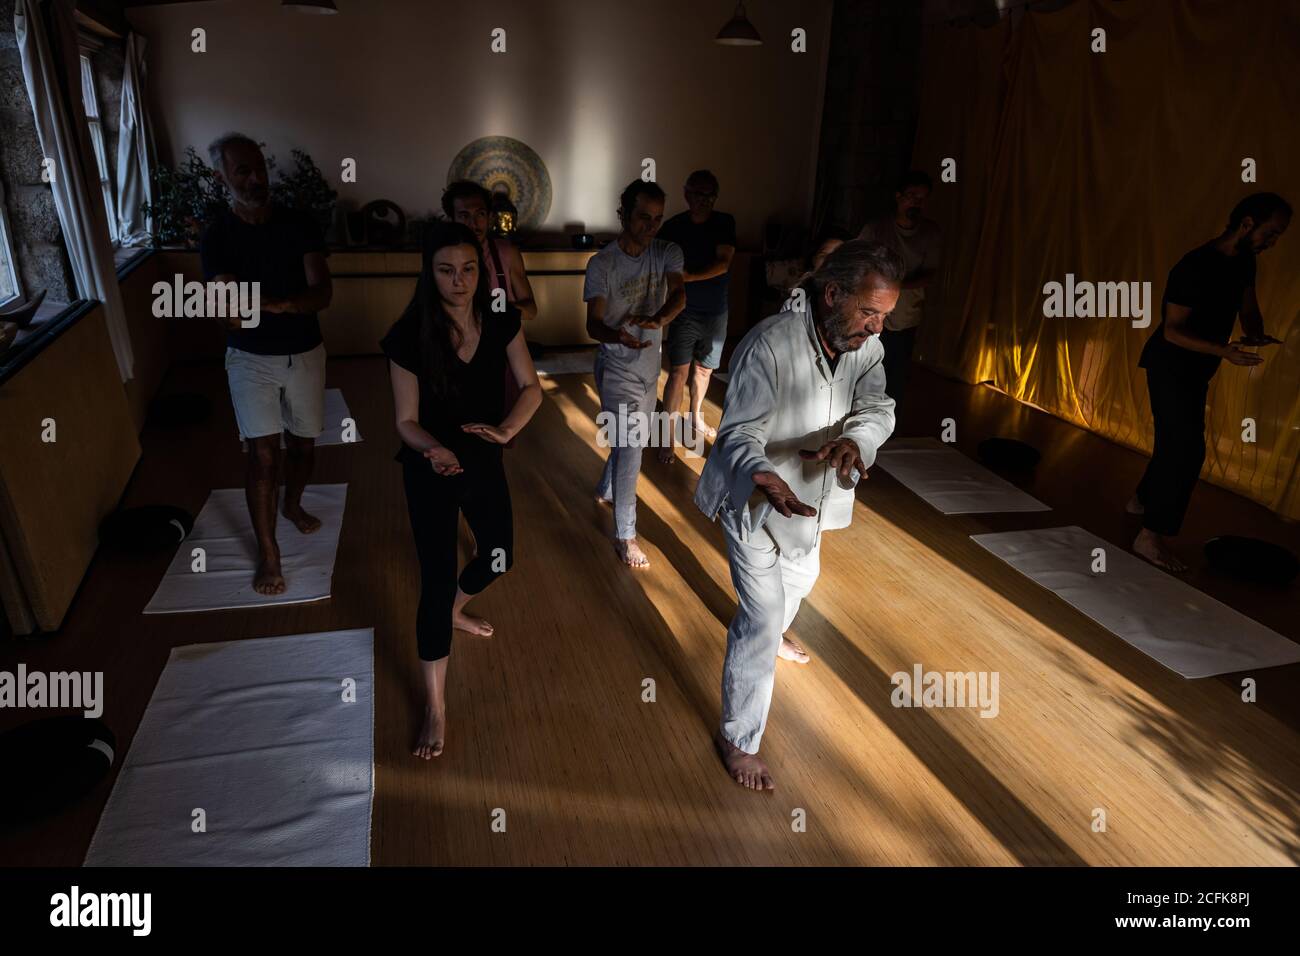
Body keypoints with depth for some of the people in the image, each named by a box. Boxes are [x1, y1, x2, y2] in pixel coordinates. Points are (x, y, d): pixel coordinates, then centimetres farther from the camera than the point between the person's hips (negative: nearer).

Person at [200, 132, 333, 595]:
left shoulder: (299, 224, -5)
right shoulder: (217, 236, -9)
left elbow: (323, 293, -15)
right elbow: (232, 316, -17)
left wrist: (283, 303, -34)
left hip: (305, 353, 2)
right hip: (252, 359, -2)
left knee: (303, 444, 15)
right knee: (263, 455, -7)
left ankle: (292, 504, 44)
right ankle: (268, 553, 5)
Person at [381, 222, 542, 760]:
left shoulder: (500, 323, -10)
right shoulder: (410, 337, -20)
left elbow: (531, 388, -4)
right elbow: (407, 422, -16)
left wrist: (506, 428, -24)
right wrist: (436, 450, -37)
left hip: (484, 460, 5)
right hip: (431, 469, -5)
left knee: (499, 558, 20)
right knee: (437, 577, -3)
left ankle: (453, 611, 55)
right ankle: (435, 707, 11)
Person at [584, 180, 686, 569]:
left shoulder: (667, 253, -4)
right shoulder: (601, 264, -14)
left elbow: (679, 295, -22)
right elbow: (593, 324, -21)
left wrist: (657, 320, -44)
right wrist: (619, 337, -44)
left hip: (650, 365, 5)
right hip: (617, 367, -5)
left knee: (632, 438, 21)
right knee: (630, 445, -10)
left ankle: (606, 490, 49)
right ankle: (625, 534, 2)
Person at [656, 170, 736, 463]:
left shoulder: (725, 223, -2)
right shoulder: (673, 226, -6)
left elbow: (723, 264, -13)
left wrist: (687, 277, -22)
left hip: (716, 312, 3)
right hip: (684, 311, -2)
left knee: (704, 369, 15)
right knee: (678, 373, -8)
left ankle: (695, 418, 37)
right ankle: (669, 435, -1)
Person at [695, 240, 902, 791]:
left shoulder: (867, 344, -10)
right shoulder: (769, 344, -31)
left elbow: (878, 407, -17)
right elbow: (739, 433, -30)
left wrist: (855, 438, -41)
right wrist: (763, 476, -52)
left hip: (810, 497, 8)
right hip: (756, 499, -7)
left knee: (801, 579, 32)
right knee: (761, 619, -7)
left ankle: (770, 634, 68)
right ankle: (738, 739, 12)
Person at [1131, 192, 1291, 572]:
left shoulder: (1244, 261, 4)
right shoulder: (1195, 267, -23)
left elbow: (1248, 308, 12)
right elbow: (1172, 330, -23)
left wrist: (1256, 334, -11)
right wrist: (1224, 351, -33)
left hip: (1195, 369, 9)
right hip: (1170, 366, -9)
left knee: (1175, 442, 20)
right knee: (1188, 448, -15)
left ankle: (1143, 499, 39)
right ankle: (1152, 537, -12)